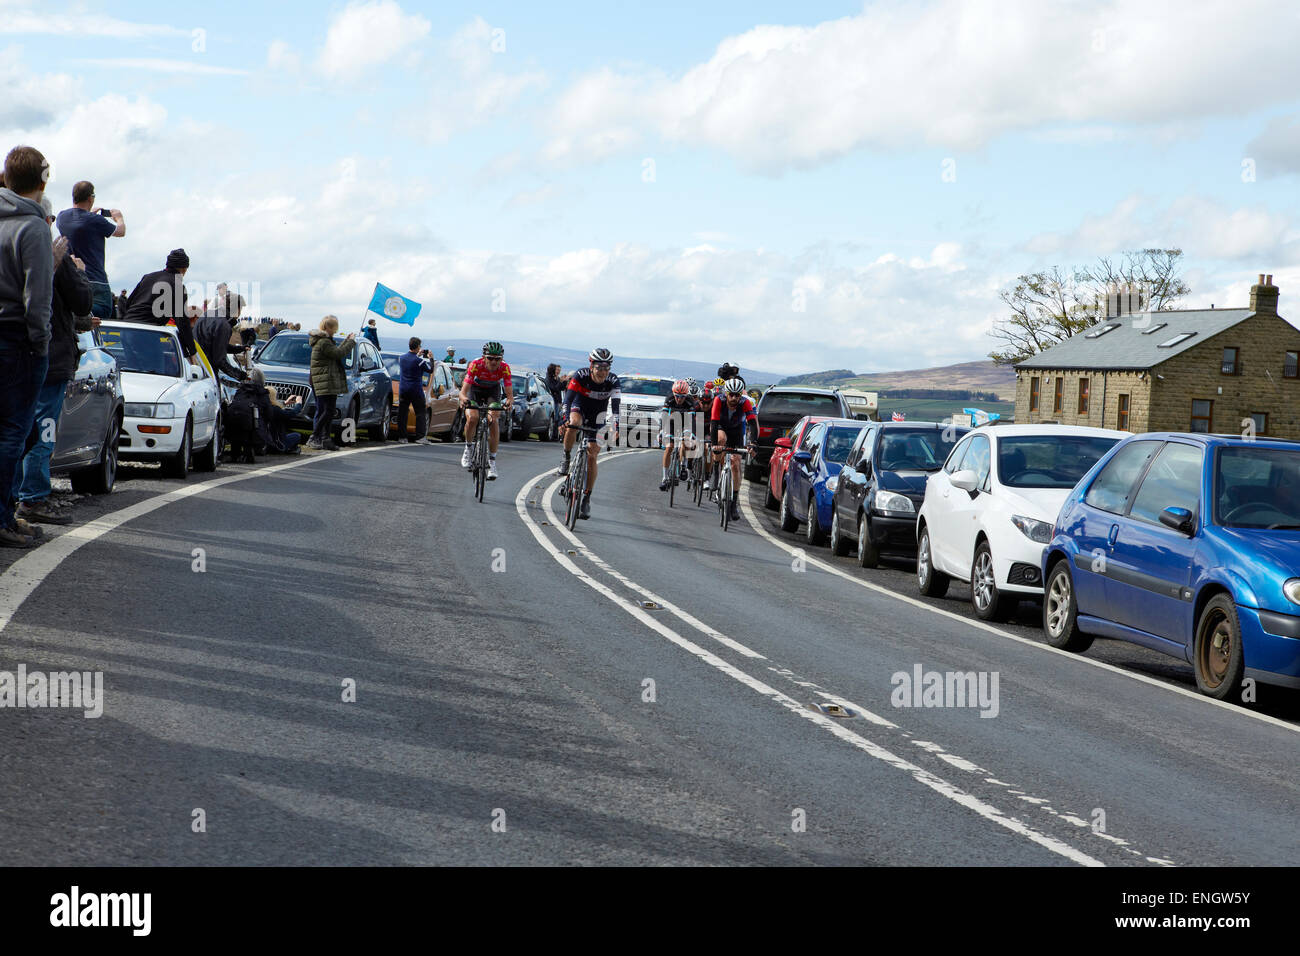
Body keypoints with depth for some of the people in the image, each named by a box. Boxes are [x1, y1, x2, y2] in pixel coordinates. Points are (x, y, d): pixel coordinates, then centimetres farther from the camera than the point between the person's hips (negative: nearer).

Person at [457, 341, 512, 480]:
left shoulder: (504, 368, -29)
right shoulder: (475, 365, -33)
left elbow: (510, 394, -32)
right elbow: (463, 390, -36)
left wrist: (509, 401, -55)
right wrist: (463, 398, -59)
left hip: (493, 391, 1)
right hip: (475, 389, -1)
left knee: (493, 420, -22)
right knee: (472, 418, -26)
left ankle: (492, 461, -15)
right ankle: (468, 448, 3)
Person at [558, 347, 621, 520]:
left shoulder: (613, 382, -24)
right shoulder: (581, 375, -27)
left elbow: (615, 406, -32)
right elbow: (568, 398, -33)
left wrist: (616, 428, -46)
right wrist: (565, 420, -48)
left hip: (597, 417, 1)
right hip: (580, 407, -1)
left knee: (592, 456, -6)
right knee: (573, 424, -37)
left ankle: (586, 499, 2)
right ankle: (567, 459, -12)